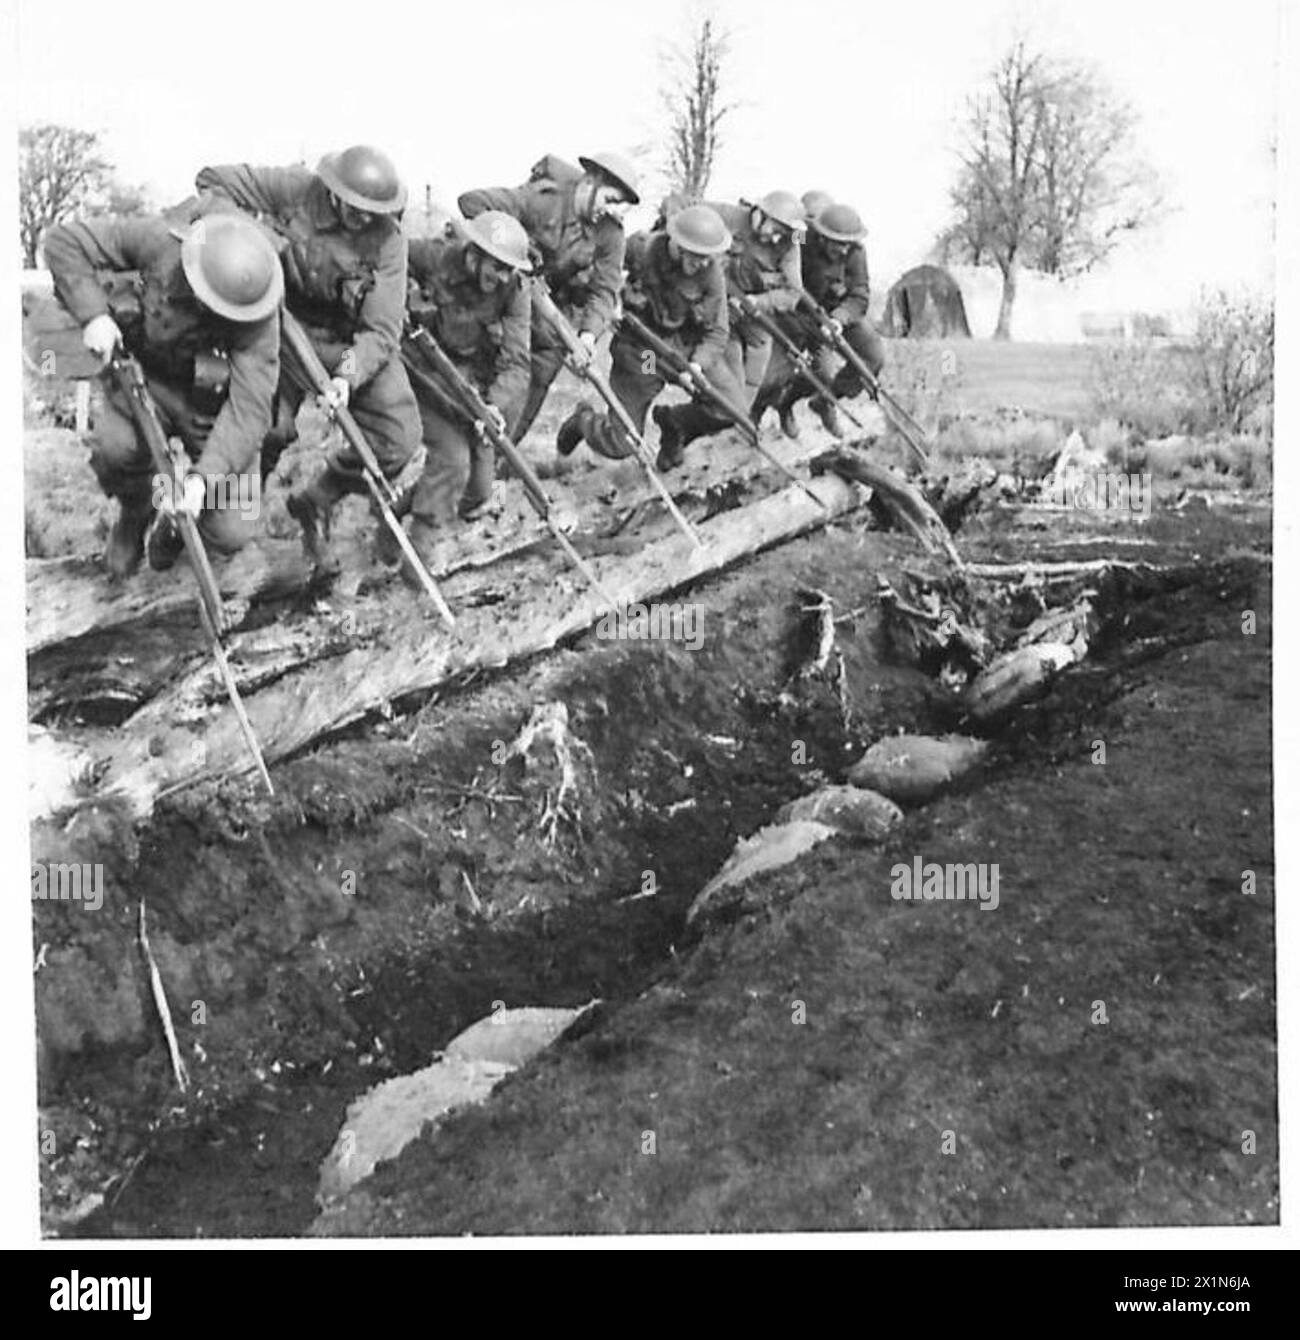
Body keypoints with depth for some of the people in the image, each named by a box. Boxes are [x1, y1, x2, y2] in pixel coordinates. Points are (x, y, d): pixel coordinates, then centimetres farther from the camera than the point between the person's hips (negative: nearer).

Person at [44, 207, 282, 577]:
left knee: (231, 535, -14)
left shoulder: (258, 319, -28)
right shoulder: (159, 241, -26)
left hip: (212, 400, -1)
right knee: (113, 445, -34)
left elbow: (249, 408, -32)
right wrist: (93, 314, -29)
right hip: (144, 376, 1)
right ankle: (134, 513, 5)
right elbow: (64, 241, -15)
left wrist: (203, 478, -42)